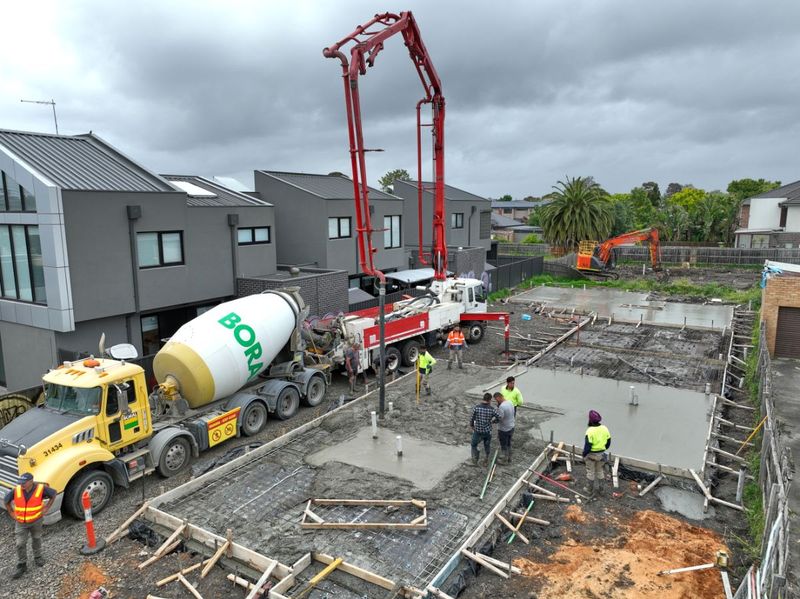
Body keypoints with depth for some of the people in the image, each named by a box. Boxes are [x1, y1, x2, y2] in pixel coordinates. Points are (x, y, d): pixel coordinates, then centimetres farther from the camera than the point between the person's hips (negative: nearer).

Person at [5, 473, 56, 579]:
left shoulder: (41, 488, -21)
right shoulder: (16, 490, -17)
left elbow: (53, 494, -5)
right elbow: (6, 500, 3)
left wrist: (46, 508, -7)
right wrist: (11, 513, -1)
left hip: (36, 520, -1)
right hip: (21, 522, 1)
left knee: (36, 539, 19)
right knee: (20, 544, 1)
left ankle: (37, 557, 41)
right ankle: (22, 566, 16)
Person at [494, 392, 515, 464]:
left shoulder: (501, 407, -30)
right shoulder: (510, 402, -2)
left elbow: (499, 419, -27)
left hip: (504, 430, -8)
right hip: (511, 428, 8)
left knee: (503, 446, 12)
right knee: (508, 444, 25)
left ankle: (505, 461, 27)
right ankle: (508, 458, 41)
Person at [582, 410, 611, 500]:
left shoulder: (590, 431, -26)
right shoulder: (604, 428, -7)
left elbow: (587, 445, -22)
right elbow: (608, 441, 5)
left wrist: (584, 454, -8)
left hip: (591, 455, -6)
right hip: (601, 454, 6)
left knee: (591, 472, 10)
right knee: (599, 471, 22)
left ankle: (592, 489, 19)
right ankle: (600, 488, 33)